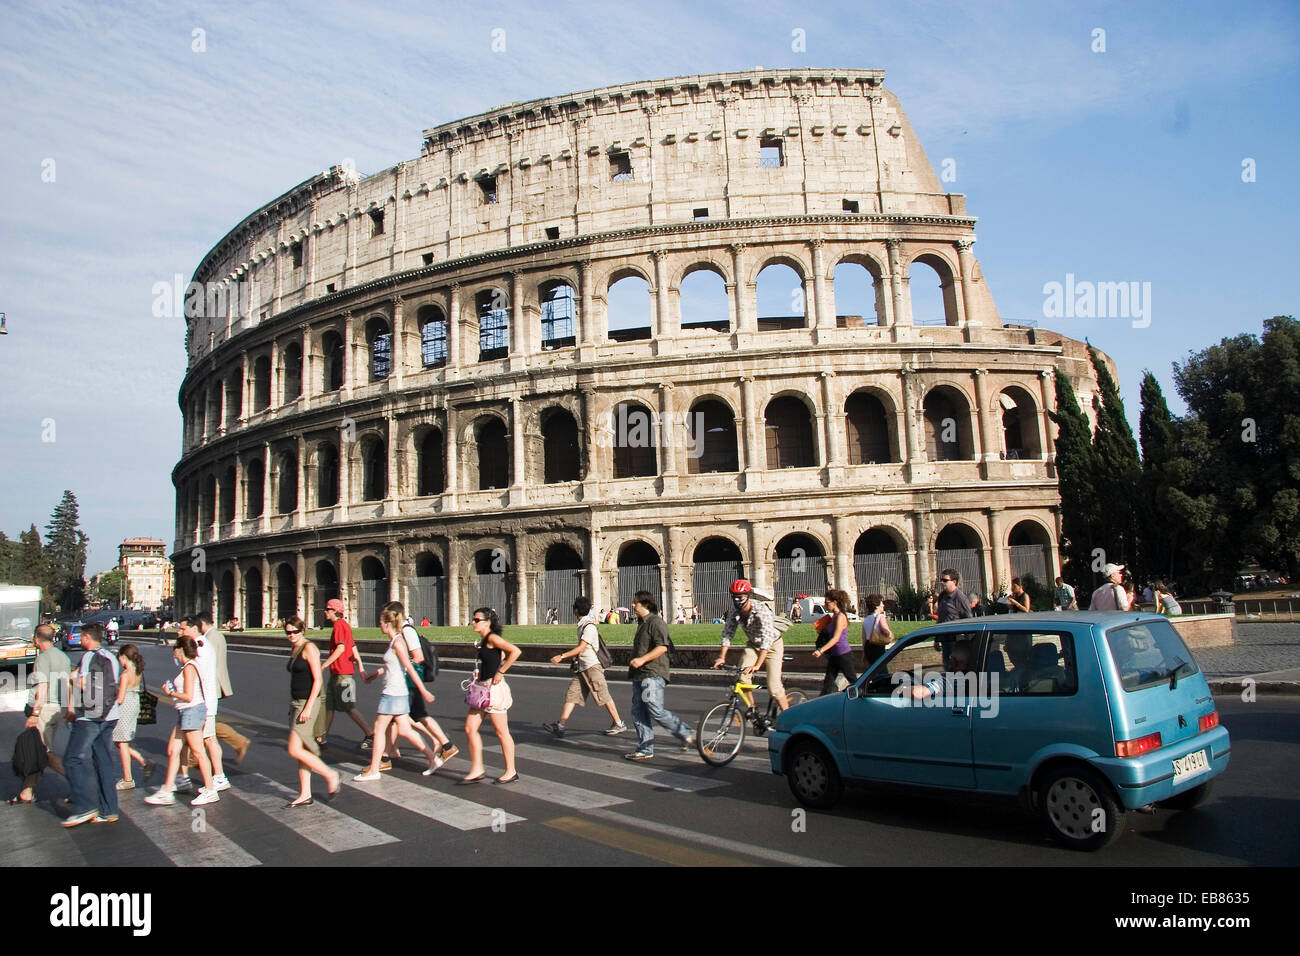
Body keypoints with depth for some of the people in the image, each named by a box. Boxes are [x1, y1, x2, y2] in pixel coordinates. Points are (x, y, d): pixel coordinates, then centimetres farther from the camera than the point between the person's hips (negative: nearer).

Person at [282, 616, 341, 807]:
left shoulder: (309, 648, -12)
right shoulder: (294, 651, 14)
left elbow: (318, 680, -17)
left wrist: (308, 707, -21)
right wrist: (293, 705, 19)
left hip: (308, 702, -9)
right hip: (296, 702, 9)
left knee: (295, 750, -10)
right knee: (300, 750, 9)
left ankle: (331, 775, 2)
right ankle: (305, 795, 14)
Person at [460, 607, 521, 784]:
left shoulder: (492, 638, -14)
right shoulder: (483, 640, 12)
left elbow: (515, 651, -26)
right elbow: (501, 655, 26)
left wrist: (500, 672, -20)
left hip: (494, 689, -9)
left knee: (501, 732, 1)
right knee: (470, 728, 7)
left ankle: (511, 772, 12)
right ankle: (477, 770, 15)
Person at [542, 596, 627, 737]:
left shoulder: (589, 626, -16)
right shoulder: (582, 625, 13)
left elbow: (581, 648, -20)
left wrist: (561, 656, -21)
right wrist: (565, 657, 27)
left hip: (592, 666, -9)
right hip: (582, 667, 9)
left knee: (603, 696, -2)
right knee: (571, 694, 2)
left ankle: (619, 724, 9)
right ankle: (559, 726, -1)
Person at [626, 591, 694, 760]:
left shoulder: (656, 622, -11)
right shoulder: (641, 623, 21)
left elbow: (662, 647, -21)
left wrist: (642, 659, -26)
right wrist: (633, 664, 29)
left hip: (653, 675, -10)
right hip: (640, 676, 10)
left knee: (656, 711, -12)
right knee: (638, 713, 6)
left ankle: (686, 734, 4)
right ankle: (645, 750, 10)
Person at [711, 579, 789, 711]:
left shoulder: (761, 610, -33)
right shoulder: (734, 610, -15)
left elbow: (767, 639, -40)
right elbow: (727, 633, -10)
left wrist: (757, 665, -48)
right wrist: (721, 657, -20)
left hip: (772, 646, -5)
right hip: (753, 644, 5)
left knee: (773, 687, -13)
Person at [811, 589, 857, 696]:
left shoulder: (840, 617, -17)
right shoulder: (833, 616, 11)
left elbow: (835, 638, -24)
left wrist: (821, 650, -30)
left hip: (844, 655, -9)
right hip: (834, 655, 9)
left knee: (854, 681, 4)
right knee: (828, 683, 6)